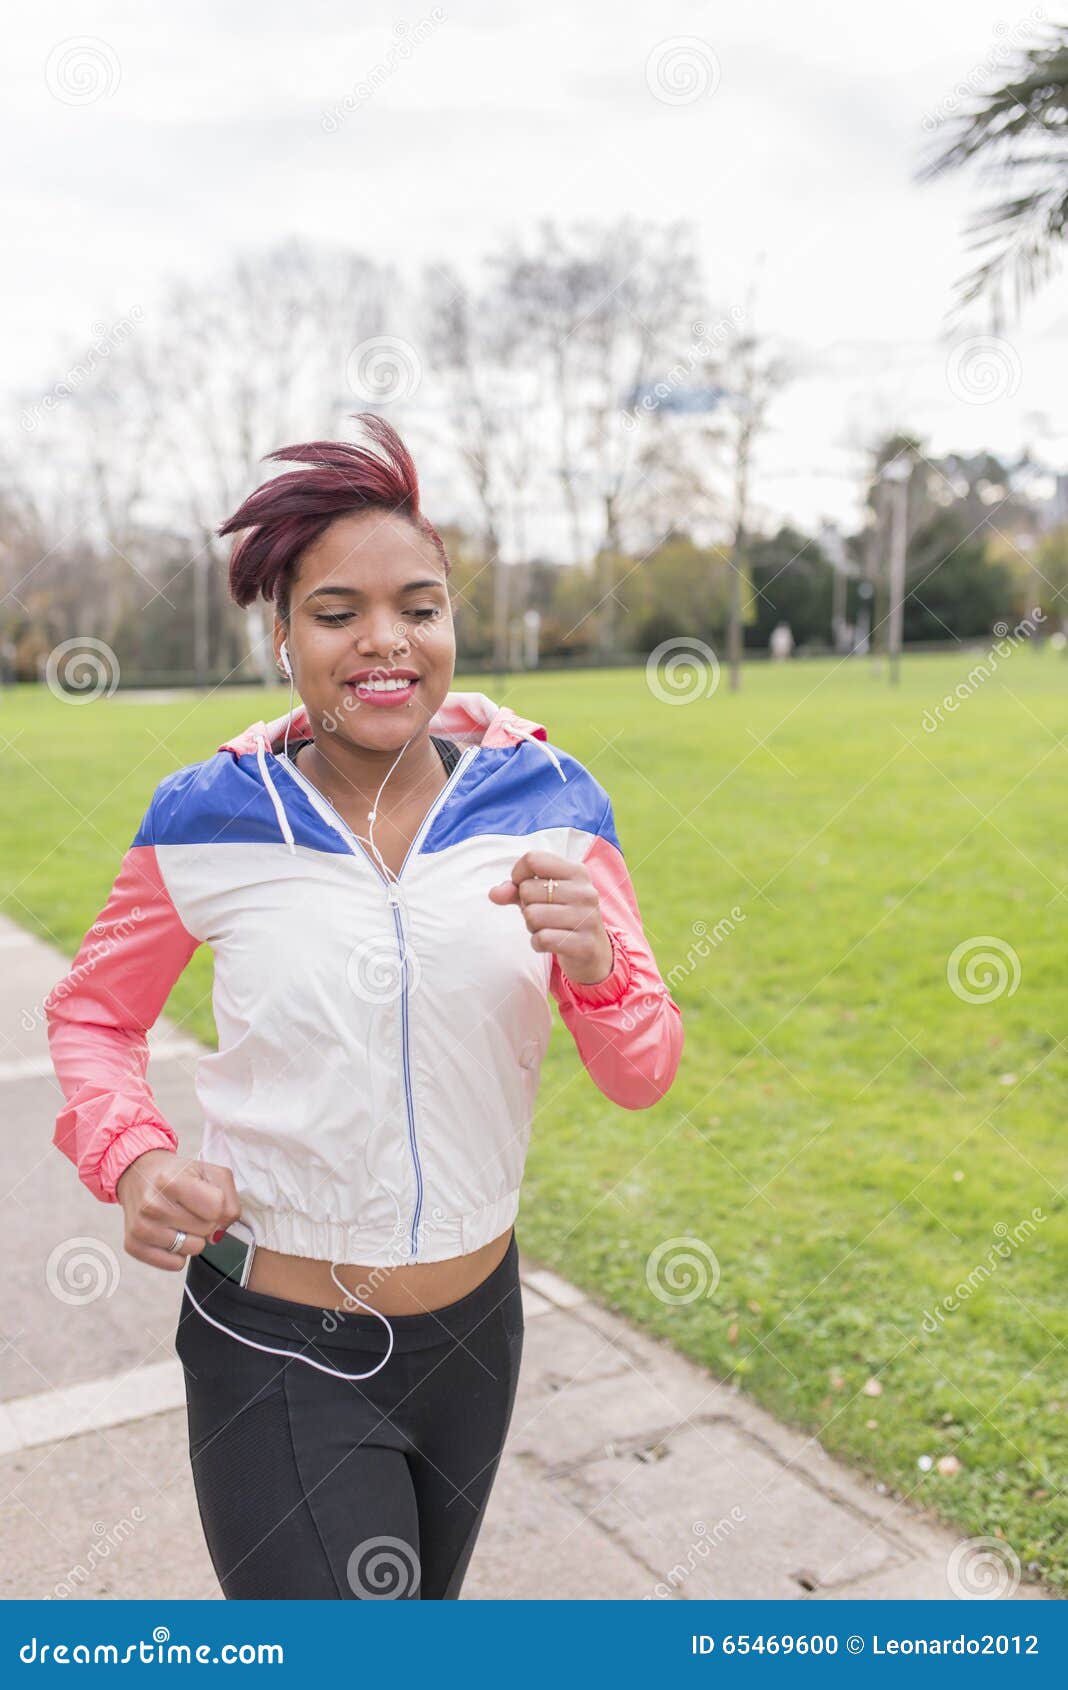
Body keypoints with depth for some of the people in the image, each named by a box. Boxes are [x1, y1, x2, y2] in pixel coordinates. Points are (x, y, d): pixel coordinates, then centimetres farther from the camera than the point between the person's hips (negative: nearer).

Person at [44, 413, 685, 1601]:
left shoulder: (547, 803, -10)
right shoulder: (212, 822, -13)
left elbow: (643, 1077, -7)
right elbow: (92, 1013, 3)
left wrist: (595, 964, -29)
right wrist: (131, 1156, -16)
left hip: (475, 1321, 4)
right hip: (277, 1355, -3)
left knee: (428, 1602, 28)